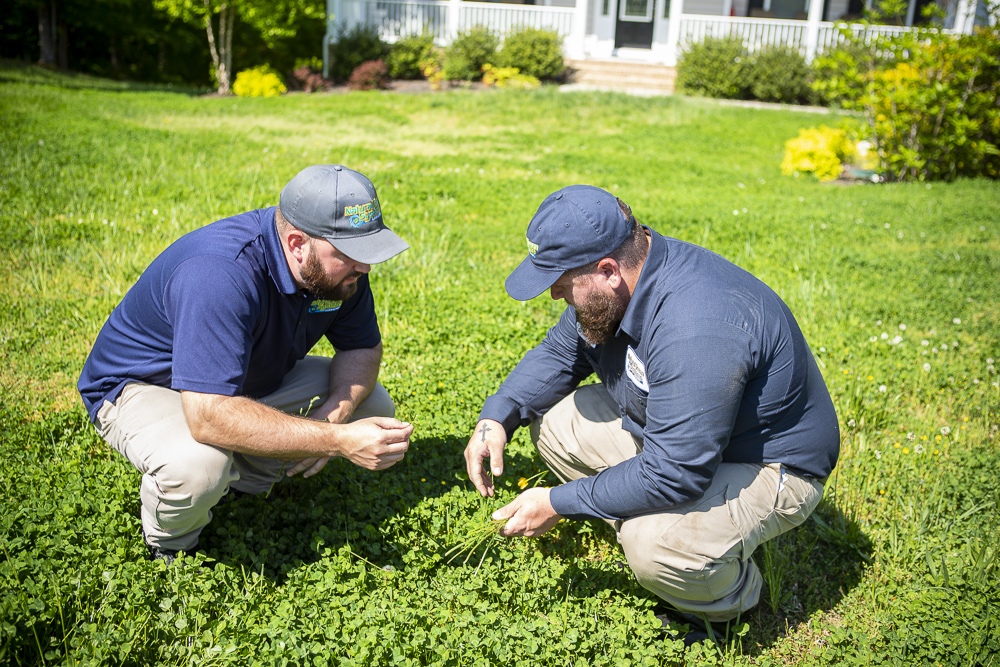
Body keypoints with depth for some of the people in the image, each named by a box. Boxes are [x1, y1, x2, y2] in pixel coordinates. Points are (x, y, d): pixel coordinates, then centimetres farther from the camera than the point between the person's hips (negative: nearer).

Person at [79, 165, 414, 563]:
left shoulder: (340, 264, -16)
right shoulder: (219, 275, -39)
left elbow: (362, 347, -2)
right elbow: (208, 415, -46)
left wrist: (333, 414, -23)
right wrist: (337, 440, -47)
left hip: (255, 379, 7)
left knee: (372, 407, -5)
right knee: (196, 464, -39)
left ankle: (245, 480, 7)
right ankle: (169, 547, -3)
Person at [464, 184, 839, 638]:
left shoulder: (697, 327, -37)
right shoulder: (615, 284, -8)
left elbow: (676, 473, -35)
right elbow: (559, 354, 8)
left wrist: (560, 504, -27)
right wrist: (497, 417, -9)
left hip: (767, 464, -8)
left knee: (655, 547, -33)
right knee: (551, 422, -1)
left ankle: (731, 594, 2)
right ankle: (645, 531, 5)